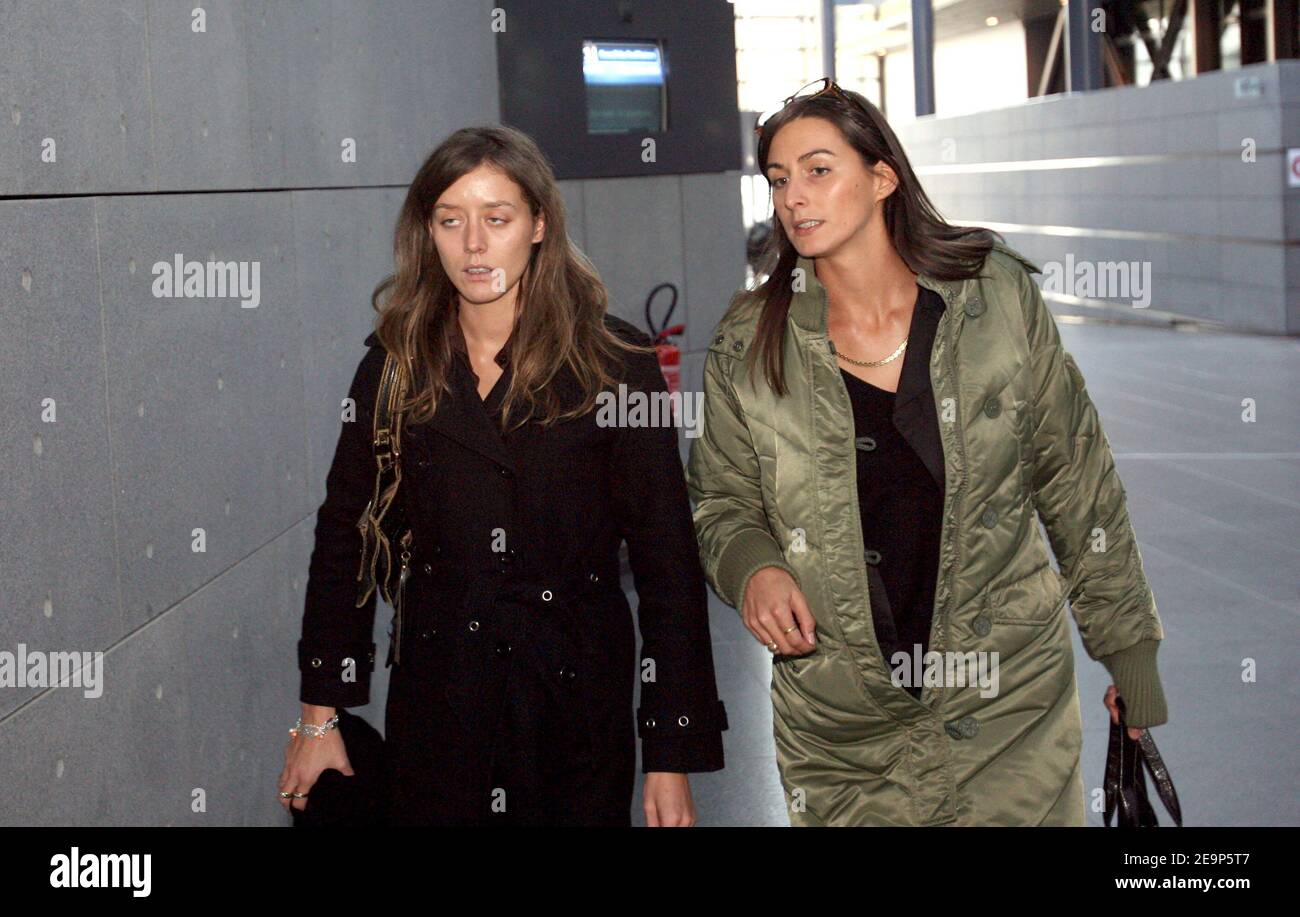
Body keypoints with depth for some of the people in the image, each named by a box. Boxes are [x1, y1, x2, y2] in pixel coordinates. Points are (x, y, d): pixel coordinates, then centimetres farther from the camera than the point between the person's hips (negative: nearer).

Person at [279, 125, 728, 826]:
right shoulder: (395, 368, 2)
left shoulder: (616, 364, -6)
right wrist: (318, 714, 4)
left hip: (579, 707, -2)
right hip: (434, 708, 2)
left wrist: (673, 756, -10)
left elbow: (667, 563, -7)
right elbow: (345, 534, 9)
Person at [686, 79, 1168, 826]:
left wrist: (1131, 649, 7)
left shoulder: (997, 295, -3)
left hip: (1007, 701, -1)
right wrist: (752, 569, -12)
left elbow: (1079, 484, 3)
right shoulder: (749, 343, -1)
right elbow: (724, 503, 11)